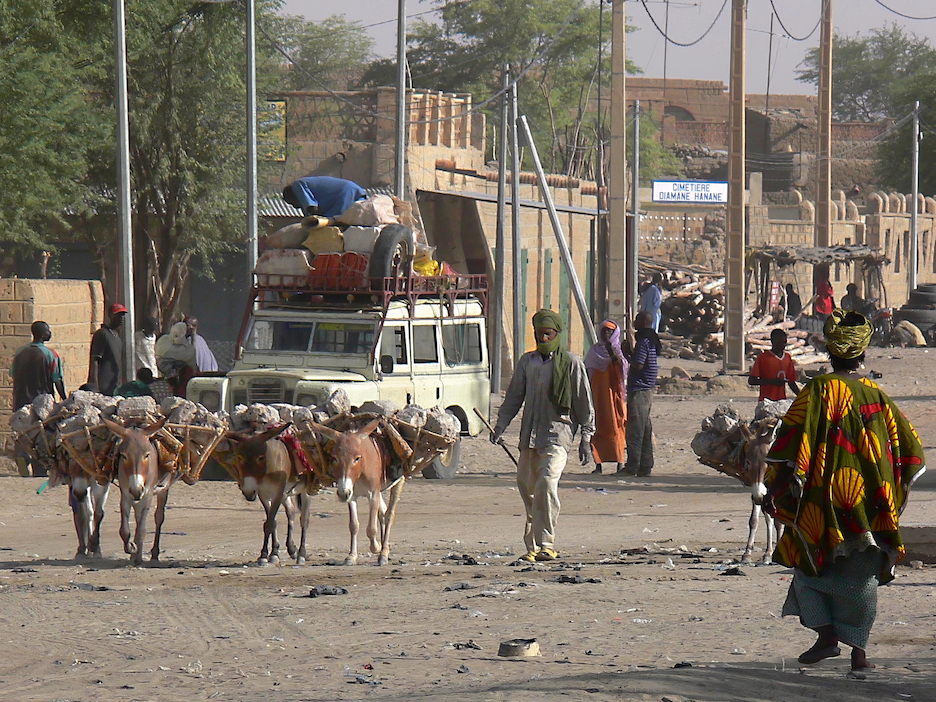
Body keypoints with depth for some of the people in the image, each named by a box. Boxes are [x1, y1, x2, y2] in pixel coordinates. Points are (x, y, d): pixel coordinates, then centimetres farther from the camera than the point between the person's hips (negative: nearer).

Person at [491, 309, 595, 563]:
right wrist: (500, 426, 7)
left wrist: (586, 438, 1)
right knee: (526, 485, 7)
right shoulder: (527, 362, 14)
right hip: (529, 434, 6)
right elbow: (514, 397, 19)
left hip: (558, 431, -6)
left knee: (547, 483, -21)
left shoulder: (571, 363, 1)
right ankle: (532, 545, 17)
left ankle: (546, 545, -20)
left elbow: (584, 402, 4)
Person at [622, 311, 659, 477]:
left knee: (634, 430, -8)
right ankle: (645, 466, 15)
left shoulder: (643, 341, -15)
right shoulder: (651, 340, 16)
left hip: (638, 390, -10)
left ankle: (632, 466, -9)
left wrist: (632, 348, -9)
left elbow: (638, 364, -21)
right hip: (647, 390, 10)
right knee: (645, 430, 12)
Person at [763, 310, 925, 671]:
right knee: (862, 578, 10)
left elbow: (794, 442, -15)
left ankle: (826, 634, -3)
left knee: (809, 567, 11)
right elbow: (910, 451, 12)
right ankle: (858, 650, 6)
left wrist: (774, 489, -12)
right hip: (871, 504, 3)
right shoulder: (877, 396, 5)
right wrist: (892, 492, 26)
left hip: (825, 500, -3)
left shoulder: (819, 390, -8)